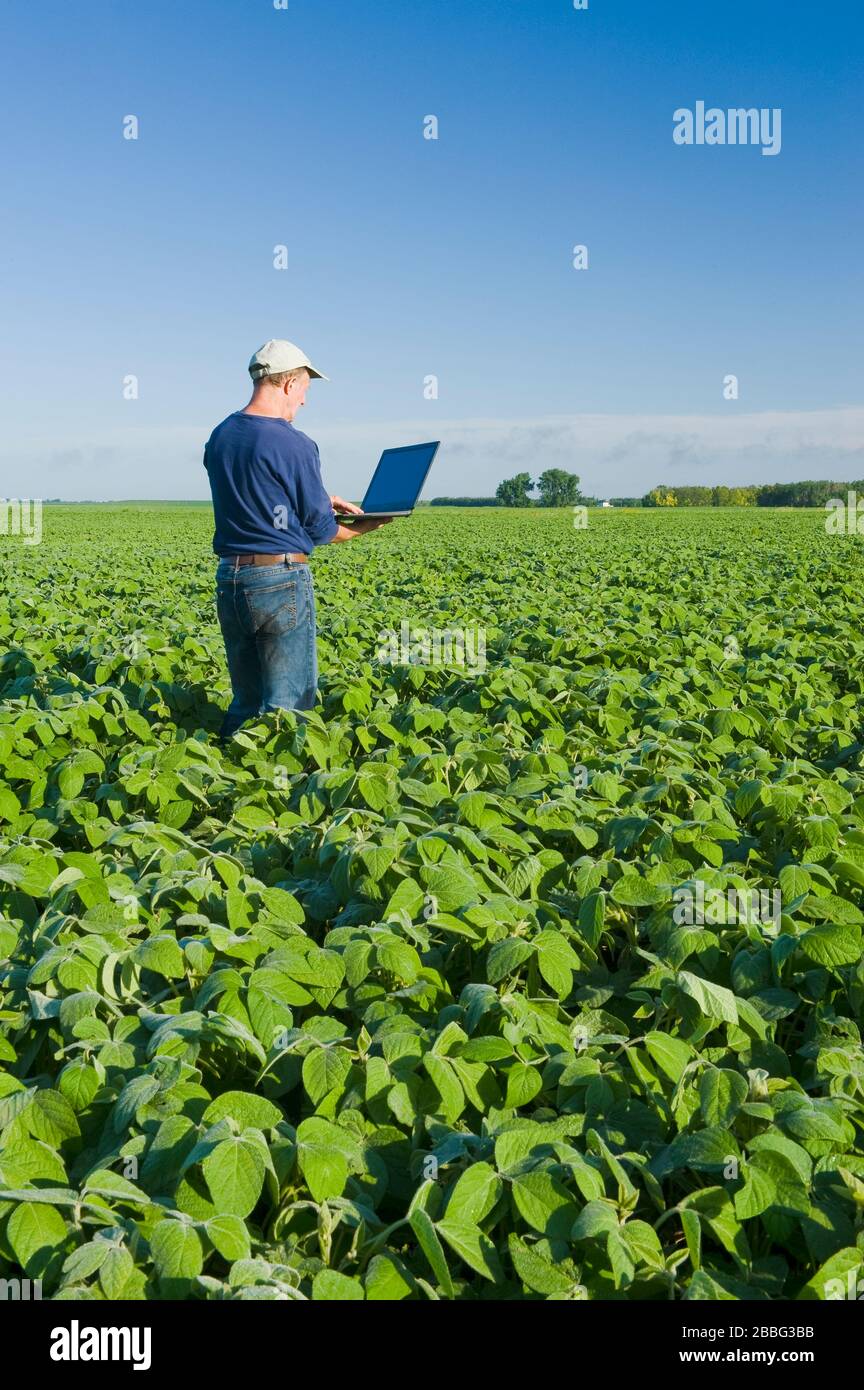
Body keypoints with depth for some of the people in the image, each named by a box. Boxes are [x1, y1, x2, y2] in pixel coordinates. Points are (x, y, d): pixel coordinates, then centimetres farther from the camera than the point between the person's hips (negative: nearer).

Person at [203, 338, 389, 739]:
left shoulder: (218, 438, 9)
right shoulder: (294, 445, -13)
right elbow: (320, 530, -8)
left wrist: (320, 499, 21)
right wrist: (362, 527, 11)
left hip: (228, 579, 7)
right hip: (281, 580, -7)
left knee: (245, 702, 16)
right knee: (288, 705, 1)